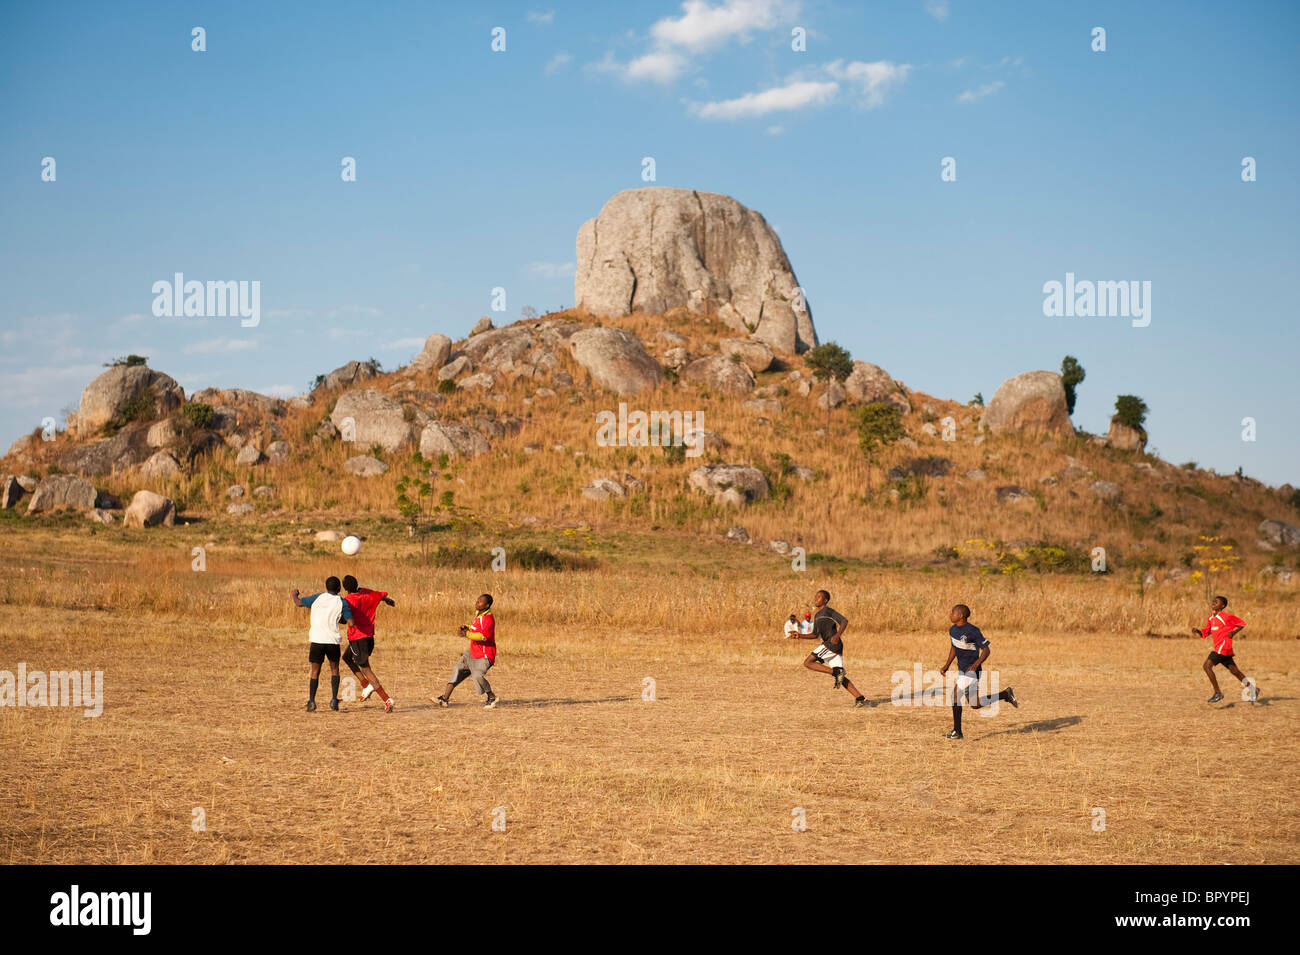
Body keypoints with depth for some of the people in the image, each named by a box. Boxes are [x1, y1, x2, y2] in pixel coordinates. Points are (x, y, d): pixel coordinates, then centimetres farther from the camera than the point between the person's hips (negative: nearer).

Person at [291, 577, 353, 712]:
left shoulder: (318, 598, 4)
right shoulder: (342, 602, 2)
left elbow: (299, 602, 11)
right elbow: (351, 622, -6)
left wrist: (293, 594, 32)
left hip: (316, 640, 0)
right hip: (333, 640, 0)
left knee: (315, 672, 10)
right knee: (334, 669, 17)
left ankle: (311, 701, -1)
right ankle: (334, 699, 3)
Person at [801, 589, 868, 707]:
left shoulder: (828, 611, -4)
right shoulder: (817, 616, 24)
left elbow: (844, 621, -15)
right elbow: (815, 635, 31)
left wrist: (837, 635, -29)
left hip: (833, 644, -9)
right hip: (831, 646, 9)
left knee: (808, 663, -13)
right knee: (841, 678, 6)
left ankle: (836, 672, -16)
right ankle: (860, 698, 3)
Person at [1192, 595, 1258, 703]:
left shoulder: (1226, 616, -10)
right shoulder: (1211, 618, 13)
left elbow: (1242, 623, -2)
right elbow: (1204, 634, 15)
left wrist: (1233, 633, -13)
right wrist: (1197, 631, -3)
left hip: (1223, 646, -9)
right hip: (1217, 647, 9)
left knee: (1207, 666, -15)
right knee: (1234, 670, 13)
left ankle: (1217, 693, -12)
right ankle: (1252, 688, 23)